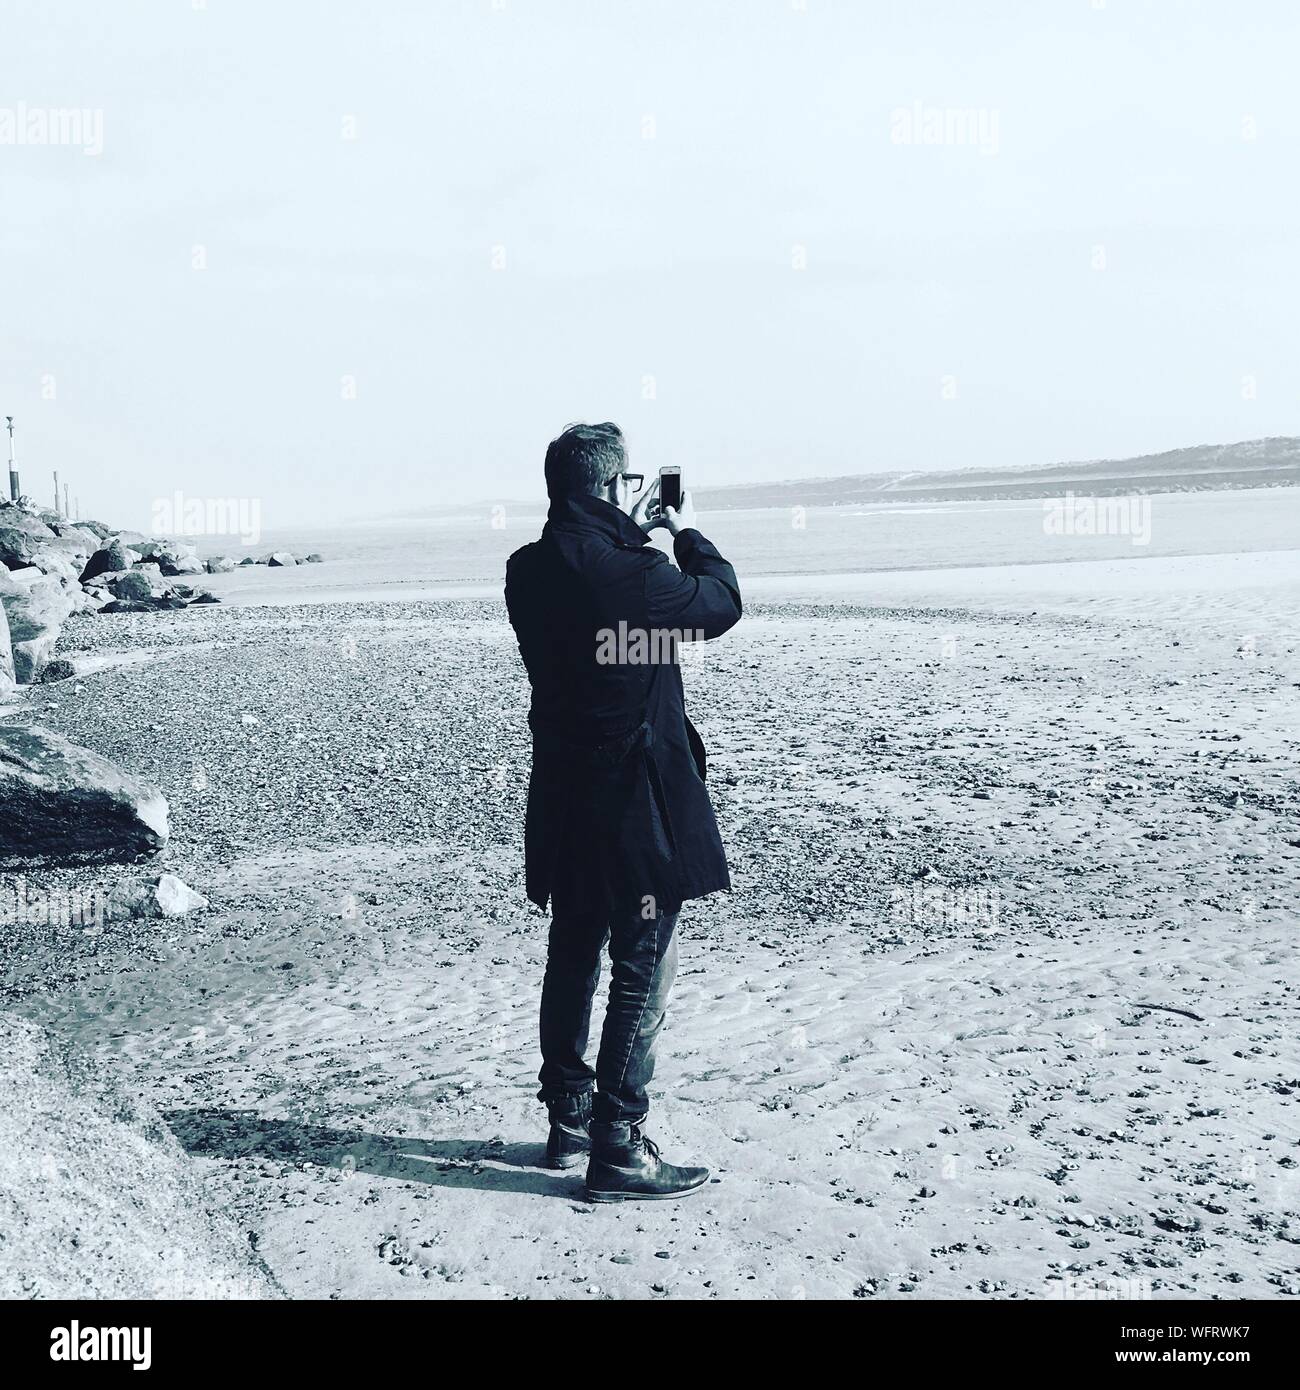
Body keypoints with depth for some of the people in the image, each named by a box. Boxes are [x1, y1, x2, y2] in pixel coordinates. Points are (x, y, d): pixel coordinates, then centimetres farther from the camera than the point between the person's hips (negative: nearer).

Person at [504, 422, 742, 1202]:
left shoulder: (528, 573, -1)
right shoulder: (635, 576, -23)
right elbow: (723, 604, -5)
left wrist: (634, 538, 14)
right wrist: (688, 532, 9)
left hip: (564, 799, 8)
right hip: (639, 802, -8)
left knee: (573, 960, 18)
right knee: (642, 974, 2)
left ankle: (569, 1124, 31)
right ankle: (618, 1151, 7)